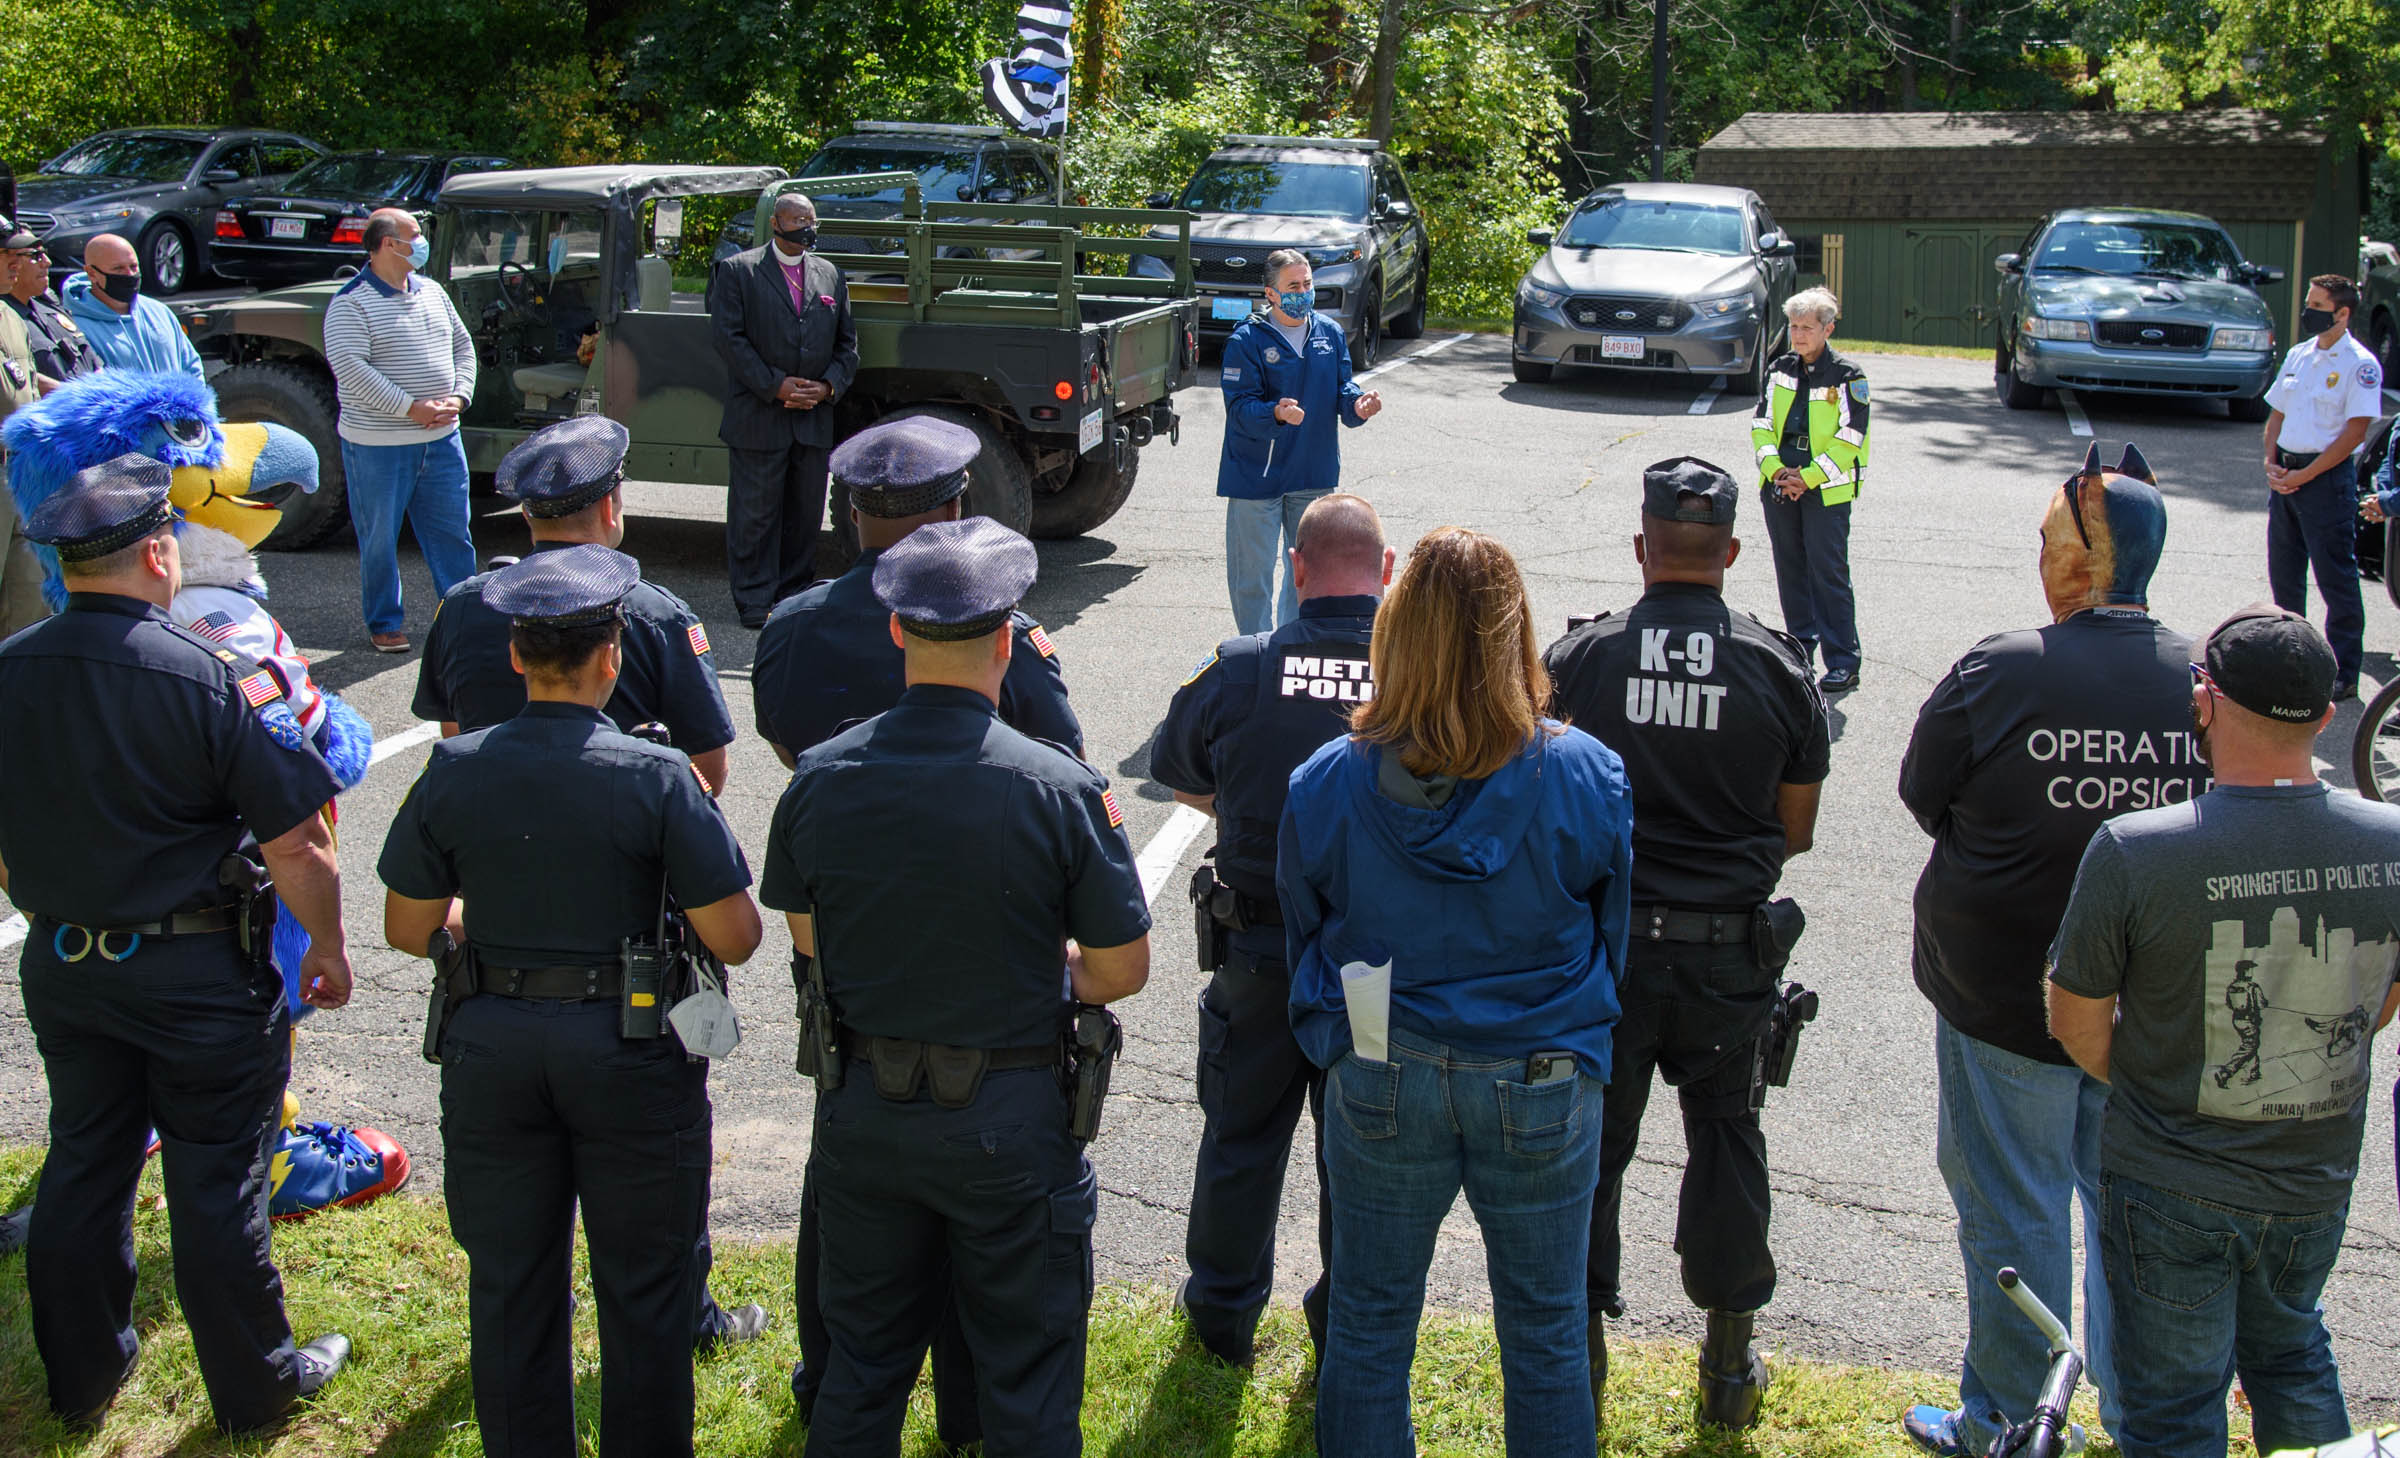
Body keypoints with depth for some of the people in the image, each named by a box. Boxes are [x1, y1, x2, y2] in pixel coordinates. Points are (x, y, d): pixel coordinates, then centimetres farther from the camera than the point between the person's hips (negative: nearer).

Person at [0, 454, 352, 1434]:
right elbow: (295, 846, -17)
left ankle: (81, 1378, 35)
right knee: (216, 1186, 7)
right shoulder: (215, 678, -20)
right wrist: (328, 949, -3)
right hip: (198, 974, -5)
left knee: (82, 1168, 19)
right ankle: (253, 1389, 22)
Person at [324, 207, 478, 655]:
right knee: (380, 539, 6)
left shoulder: (432, 293, 10)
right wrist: (411, 407, -22)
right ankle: (384, 625, 19)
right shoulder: (351, 303, -12)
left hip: (441, 439, 6)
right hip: (379, 445, -5)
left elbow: (462, 345, 16)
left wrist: (457, 396, -2)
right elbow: (350, 369, -20)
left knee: (452, 532, 9)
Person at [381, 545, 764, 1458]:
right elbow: (735, 939, -15)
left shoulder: (453, 773, -7)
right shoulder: (657, 778, -17)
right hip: (630, 1050, -3)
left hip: (492, 1047, 3)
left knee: (509, 1282, 17)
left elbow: (407, 929, 3)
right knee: (642, 1287, 13)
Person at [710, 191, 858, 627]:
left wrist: (829, 386, -3)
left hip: (815, 417, 4)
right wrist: (775, 386, -14)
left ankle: (795, 595, 20)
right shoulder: (737, 271, 0)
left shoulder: (831, 276, 13)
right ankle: (755, 602, 7)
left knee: (806, 512, 9)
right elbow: (730, 338, -7)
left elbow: (847, 342, 15)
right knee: (756, 512, -1)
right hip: (758, 416, -4)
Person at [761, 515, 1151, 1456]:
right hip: (1011, 1123, -3)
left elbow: (806, 938, 6)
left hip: (861, 1113, 3)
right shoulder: (1059, 788, -18)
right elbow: (1122, 970, -10)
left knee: (864, 1355, 21)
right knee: (1025, 1376, 13)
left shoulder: (820, 778, -8)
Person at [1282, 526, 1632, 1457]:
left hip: (1379, 1083, 1)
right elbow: (1611, 931, 1)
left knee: (1370, 1325, 18)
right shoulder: (1585, 776, -14)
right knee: (1545, 1332, 17)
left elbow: (1304, 940, 2)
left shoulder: (1325, 786, -13)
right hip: (1544, 1086, 0)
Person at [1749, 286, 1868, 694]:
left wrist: (1808, 477, -14)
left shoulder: (1847, 376, -5)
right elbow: (1761, 423, 9)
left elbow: (1850, 437, -9)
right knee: (1790, 567, 11)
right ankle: (1800, 648, 23)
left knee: (1829, 571, -8)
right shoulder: (1780, 369, 10)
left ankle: (1842, 661, -4)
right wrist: (1775, 469, -6)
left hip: (1826, 489, -5)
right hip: (1780, 483, 5)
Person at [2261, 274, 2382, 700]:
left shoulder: (2360, 364, -9)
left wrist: (2305, 474, -15)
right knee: (2283, 572, 13)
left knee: (2336, 577, -4)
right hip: (2286, 475, 7)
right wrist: (2271, 463, 1)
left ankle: (2343, 673, 2)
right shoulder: (2297, 355, 12)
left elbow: (2355, 430, -14)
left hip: (2327, 476, -7)